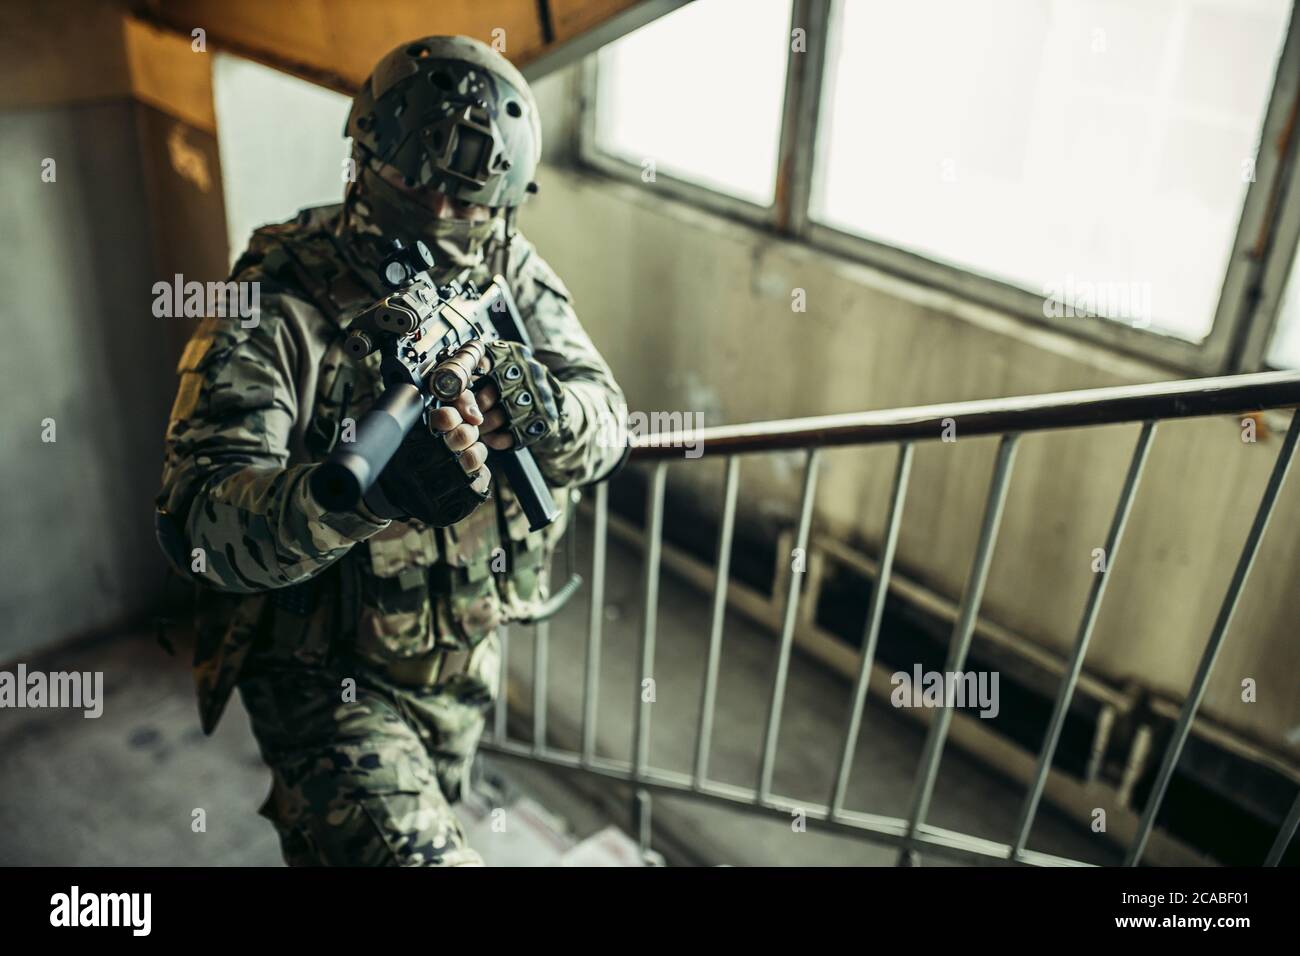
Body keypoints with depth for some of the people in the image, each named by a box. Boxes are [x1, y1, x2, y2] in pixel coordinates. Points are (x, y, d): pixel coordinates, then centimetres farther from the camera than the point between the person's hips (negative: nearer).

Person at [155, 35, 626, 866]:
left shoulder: (513, 275, -8)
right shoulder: (274, 306, -23)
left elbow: (606, 423, -12)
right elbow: (197, 523, -32)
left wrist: (547, 412, -36)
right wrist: (365, 490, -51)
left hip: (465, 657, 6)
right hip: (325, 673, -5)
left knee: (428, 815, 30)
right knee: (411, 846, -23)